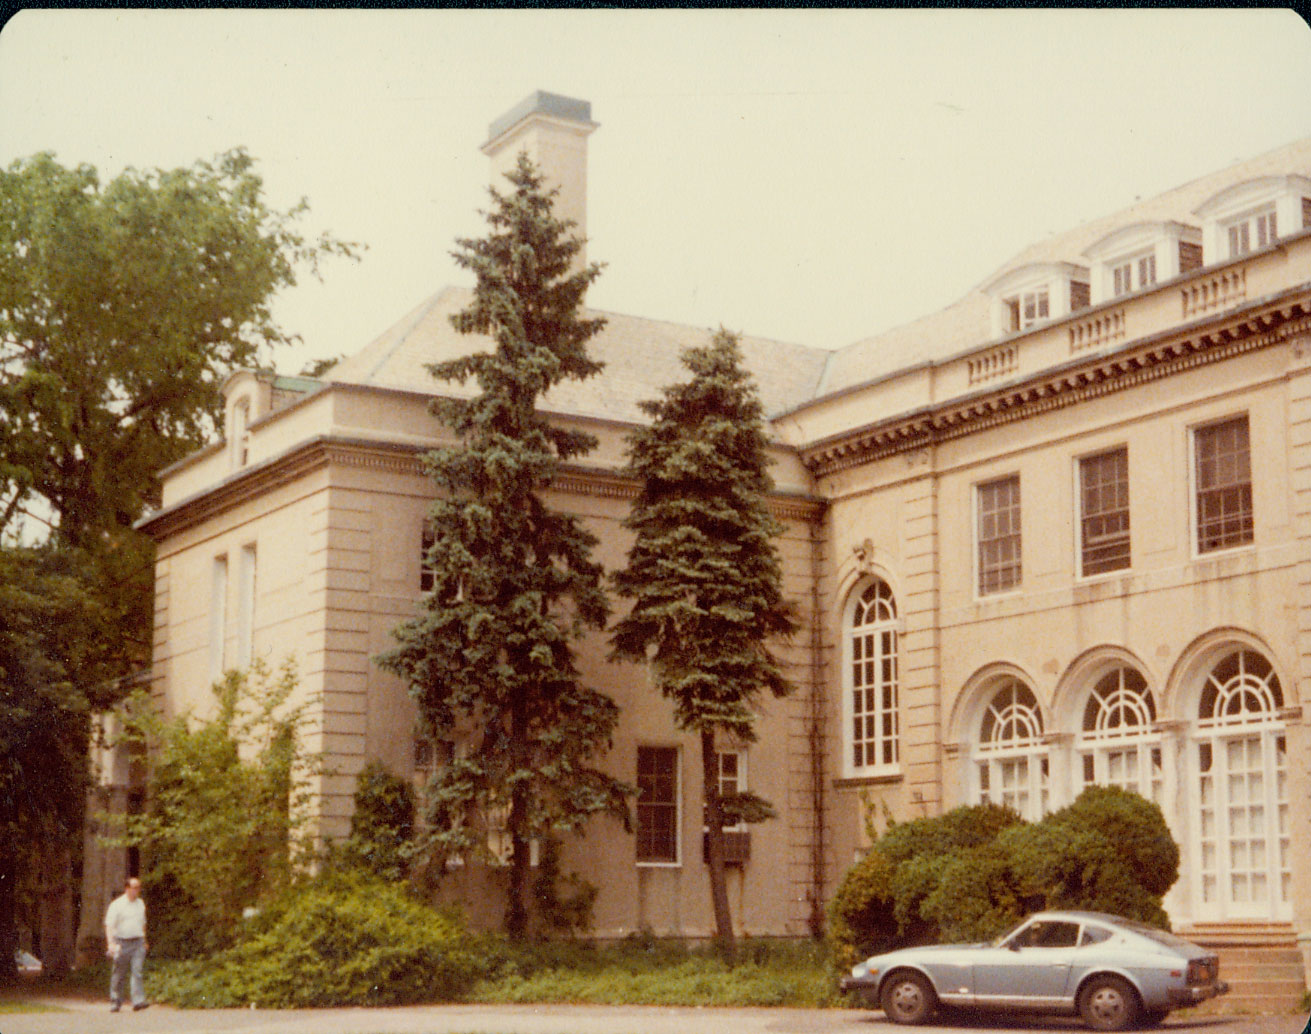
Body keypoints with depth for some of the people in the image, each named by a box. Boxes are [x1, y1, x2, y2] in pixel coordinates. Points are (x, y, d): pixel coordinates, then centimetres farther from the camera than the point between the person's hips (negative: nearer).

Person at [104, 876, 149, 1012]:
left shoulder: (140, 904, 13)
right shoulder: (117, 905, -5)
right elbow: (109, 925, -13)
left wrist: (144, 941, 27)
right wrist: (111, 943, -26)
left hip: (138, 943, 3)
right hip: (122, 943, -3)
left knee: (137, 971, -11)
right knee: (118, 974, 5)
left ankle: (138, 1001, -17)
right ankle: (115, 1002, 18)